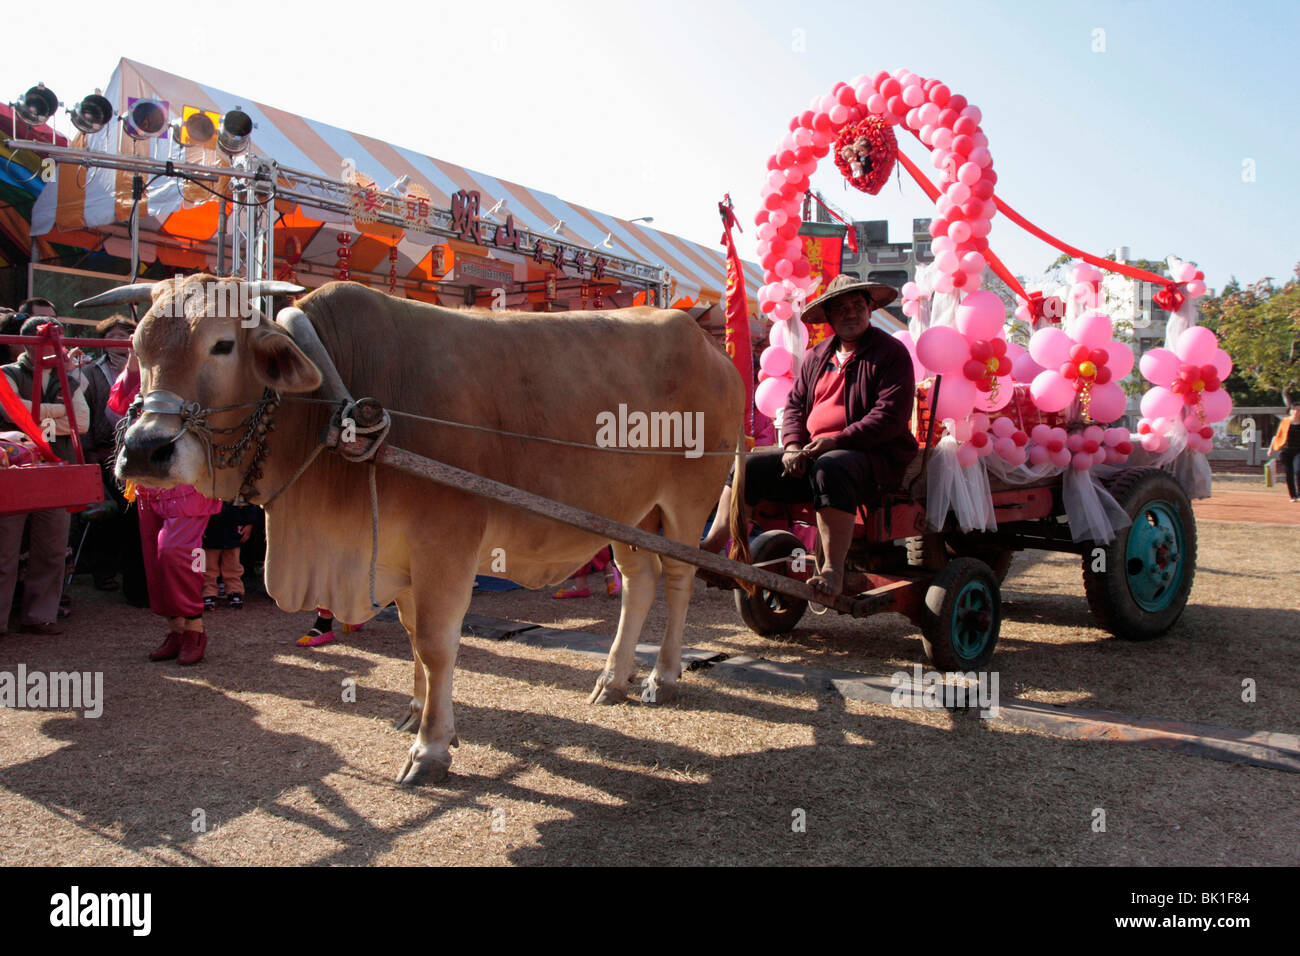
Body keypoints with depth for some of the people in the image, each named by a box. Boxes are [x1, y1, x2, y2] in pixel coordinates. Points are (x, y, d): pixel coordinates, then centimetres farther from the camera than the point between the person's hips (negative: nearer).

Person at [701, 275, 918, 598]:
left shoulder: (891, 352, -1)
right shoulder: (817, 356, 18)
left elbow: (890, 416, -12)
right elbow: (795, 405, 17)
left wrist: (836, 441, -19)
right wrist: (793, 445, -4)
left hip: (875, 456, -6)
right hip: (812, 454, 7)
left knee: (829, 468, -39)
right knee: (749, 467, -8)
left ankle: (833, 569, -37)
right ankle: (712, 546, -12)